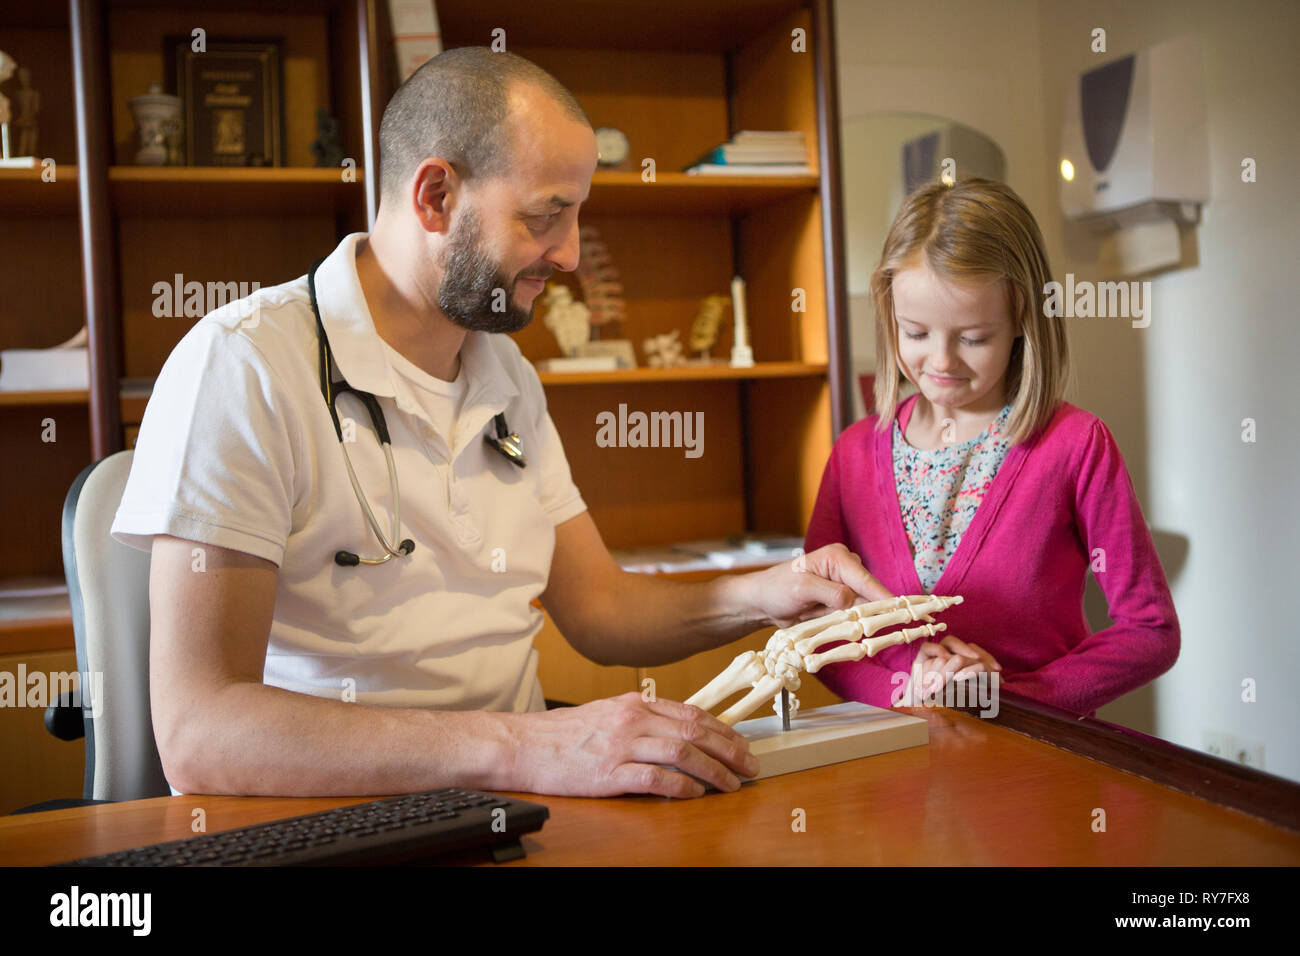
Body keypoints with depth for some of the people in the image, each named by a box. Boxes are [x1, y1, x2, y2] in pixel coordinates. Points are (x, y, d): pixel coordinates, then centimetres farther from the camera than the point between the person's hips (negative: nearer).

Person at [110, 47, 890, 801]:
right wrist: (516, 748, -30)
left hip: (511, 808, 5)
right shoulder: (243, 363, -14)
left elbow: (597, 608, 16)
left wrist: (760, 598, -2)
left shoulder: (510, 376, 11)